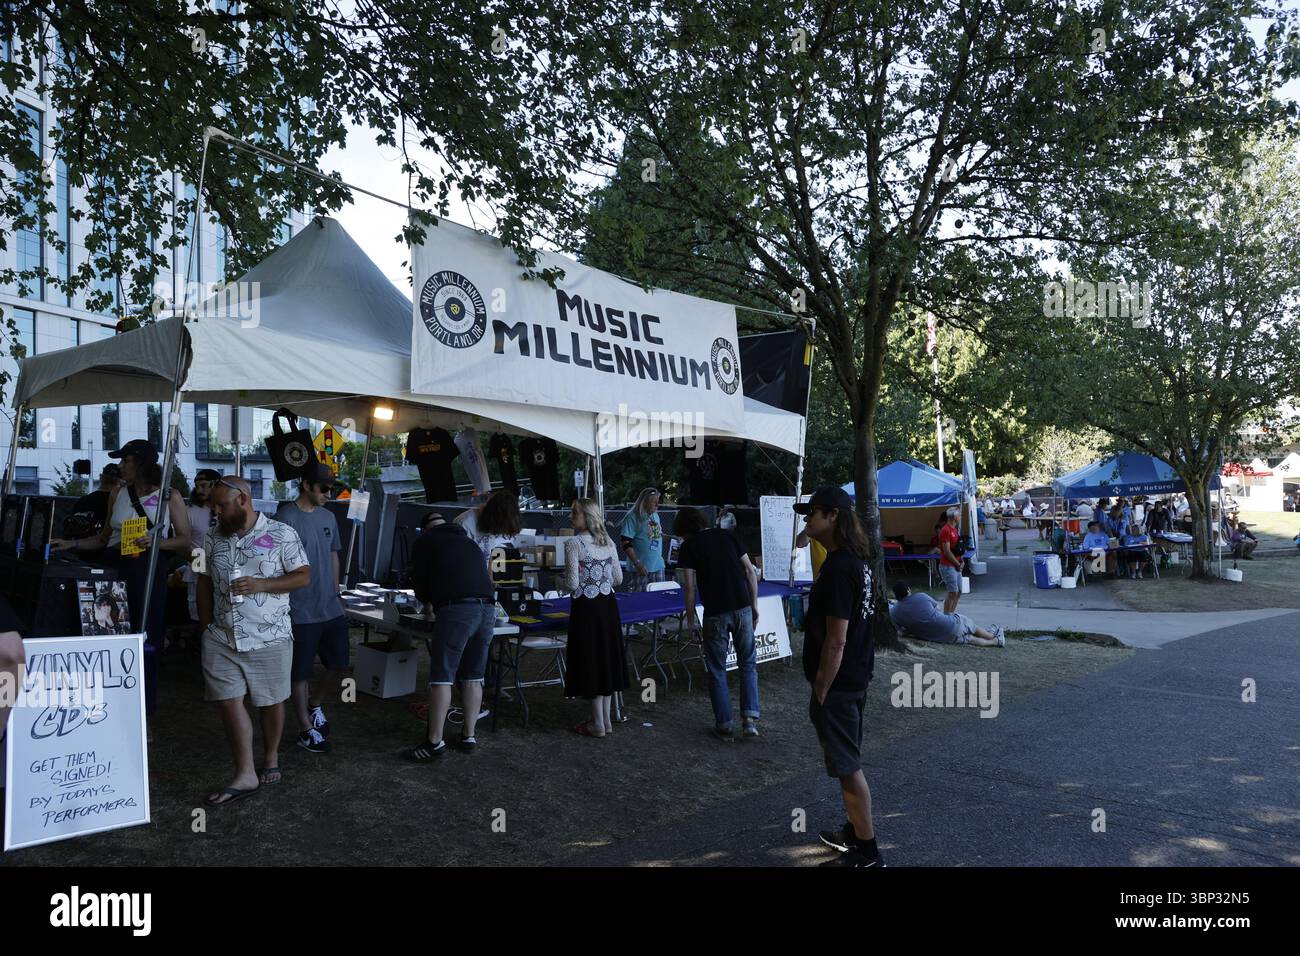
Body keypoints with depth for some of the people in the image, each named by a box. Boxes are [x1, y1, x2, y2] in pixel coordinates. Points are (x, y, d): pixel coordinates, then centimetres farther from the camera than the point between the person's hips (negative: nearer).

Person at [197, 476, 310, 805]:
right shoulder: (212, 540, 7)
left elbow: (303, 577, -7)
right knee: (228, 701, -2)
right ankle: (245, 775, 6)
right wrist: (206, 626, 9)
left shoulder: (282, 534, -7)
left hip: (269, 638, -3)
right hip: (221, 639, 4)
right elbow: (205, 584, 14)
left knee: (270, 702, 9)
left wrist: (261, 585, -19)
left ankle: (271, 759, 31)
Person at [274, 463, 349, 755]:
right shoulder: (286, 518, -12)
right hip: (300, 611, -6)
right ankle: (306, 731, 19)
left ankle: (315, 704, 35)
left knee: (341, 664, 10)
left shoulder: (328, 517, 9)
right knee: (301, 673, 6)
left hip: (331, 609, 7)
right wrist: (281, 605, -14)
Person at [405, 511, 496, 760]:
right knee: (473, 678, 12)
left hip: (456, 610, -6)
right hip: (487, 607, 6)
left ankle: (435, 742, -2)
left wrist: (428, 602, 38)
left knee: (442, 677, -2)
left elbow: (419, 579, 16)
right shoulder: (469, 542, 31)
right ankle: (469, 736, 17)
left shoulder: (425, 541, 15)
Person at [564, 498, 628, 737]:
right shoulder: (608, 542, 6)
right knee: (607, 657, 14)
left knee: (590, 660, 4)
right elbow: (618, 579, 9)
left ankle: (598, 724, 12)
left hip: (586, 608, -6)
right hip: (608, 604, 6)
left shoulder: (573, 543, -13)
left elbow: (572, 584, -16)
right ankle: (606, 719, 23)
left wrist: (566, 585, 5)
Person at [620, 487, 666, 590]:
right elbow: (626, 544, -16)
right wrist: (638, 563, -21)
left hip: (658, 566, 7)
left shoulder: (655, 516, 13)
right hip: (642, 567, -7)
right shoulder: (633, 517, -12)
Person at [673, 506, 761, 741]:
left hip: (715, 614, -3)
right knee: (748, 664, 17)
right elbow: (750, 572, 9)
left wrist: (691, 620, 5)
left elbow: (689, 587, -4)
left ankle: (724, 726, 15)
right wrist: (754, 605, 14)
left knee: (717, 670, 11)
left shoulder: (688, 546, 2)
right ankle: (750, 718, 7)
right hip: (743, 608, 3)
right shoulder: (726, 536, 13)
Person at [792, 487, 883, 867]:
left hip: (837, 683, -10)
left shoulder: (837, 569, -24)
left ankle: (867, 853, 14)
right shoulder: (857, 561, 6)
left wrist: (821, 693, -18)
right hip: (856, 677, 10)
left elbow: (835, 640, -24)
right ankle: (855, 831, 35)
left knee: (848, 767, 2)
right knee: (849, 761, 21)